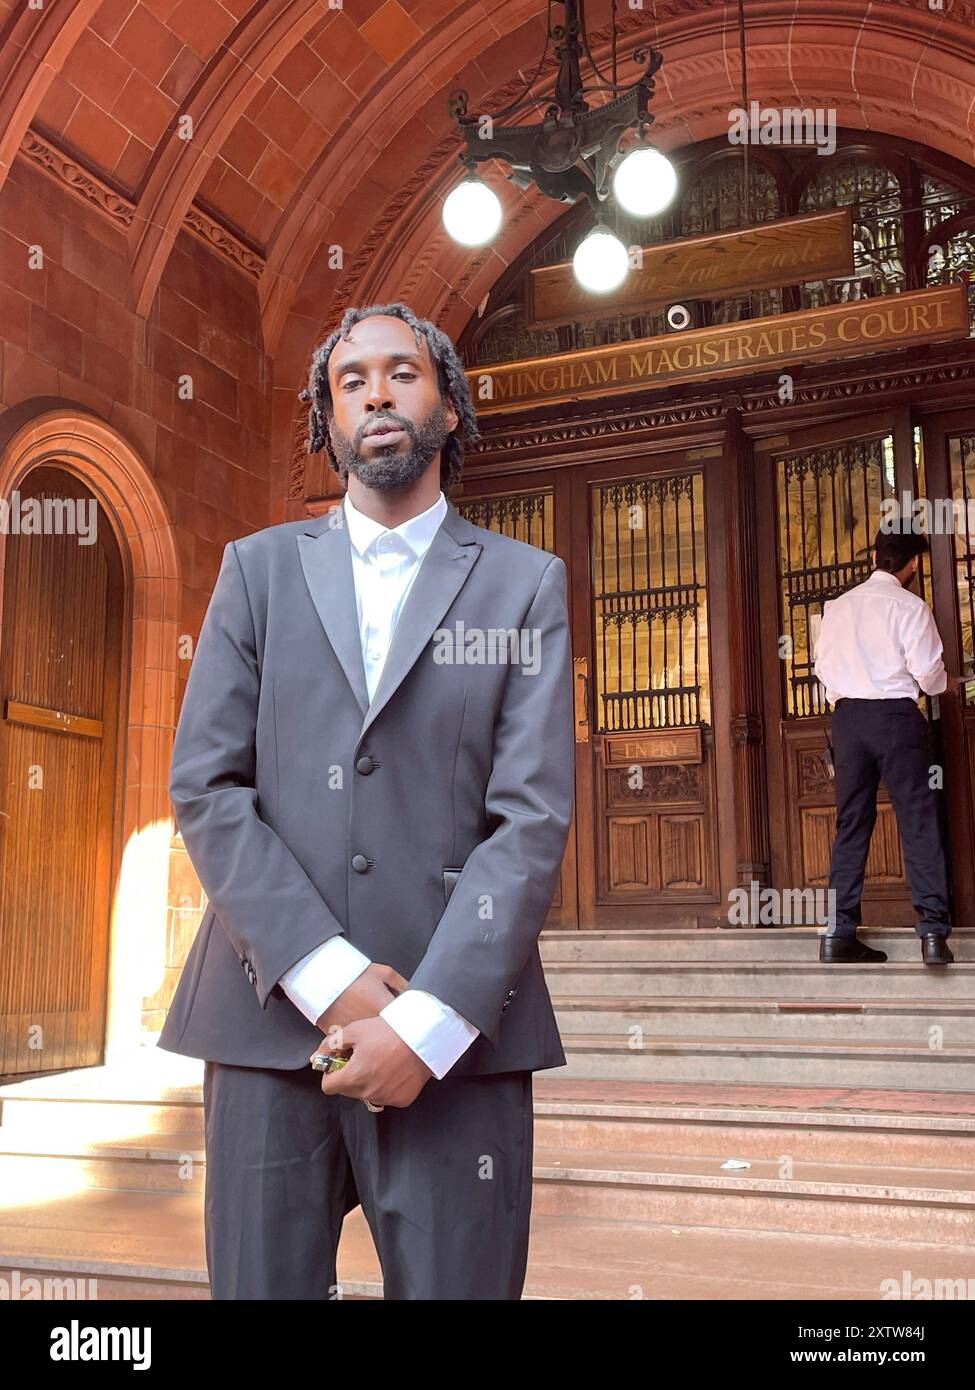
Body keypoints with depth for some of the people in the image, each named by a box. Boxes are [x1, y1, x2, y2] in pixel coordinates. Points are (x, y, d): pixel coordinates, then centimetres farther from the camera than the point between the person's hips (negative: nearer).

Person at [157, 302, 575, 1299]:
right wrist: (328, 976, -10)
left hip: (454, 1028, -1)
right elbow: (203, 787, 1)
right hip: (268, 1019, 1)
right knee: (261, 1282, 9)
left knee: (458, 1282, 6)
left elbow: (533, 814, -3)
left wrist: (430, 1020, -13)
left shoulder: (526, 583, 6)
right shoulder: (258, 568, 11)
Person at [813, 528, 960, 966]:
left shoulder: (837, 606, 10)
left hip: (847, 716, 5)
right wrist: (946, 684, 14)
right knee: (918, 820, -2)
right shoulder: (910, 606, -4)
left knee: (851, 823, 7)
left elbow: (823, 665, 9)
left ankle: (839, 932, 4)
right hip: (896, 715, -4)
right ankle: (933, 930, -8)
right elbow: (927, 671, -7)